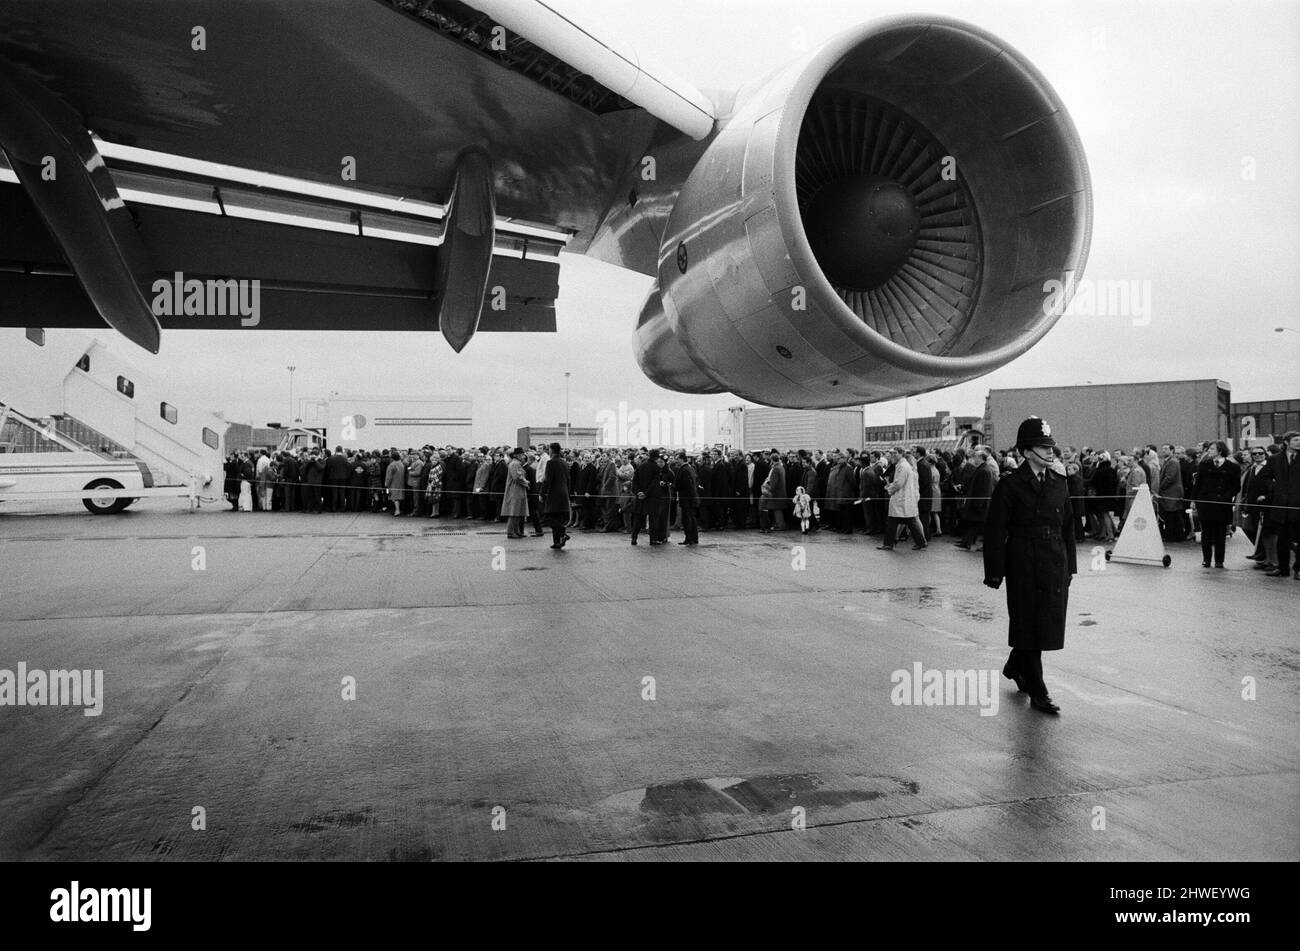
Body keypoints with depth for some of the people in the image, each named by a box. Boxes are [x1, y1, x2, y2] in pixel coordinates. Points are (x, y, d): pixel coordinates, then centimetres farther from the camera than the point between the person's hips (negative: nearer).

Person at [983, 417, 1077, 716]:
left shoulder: (1058, 483, 9)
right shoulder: (1010, 484, -9)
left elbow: (1068, 526, 15)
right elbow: (995, 531, -10)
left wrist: (1070, 565, 11)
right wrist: (995, 572, -12)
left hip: (1055, 565, 6)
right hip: (1024, 565, -6)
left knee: (1050, 622, 13)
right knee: (1030, 625, 1)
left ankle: (1015, 667, 37)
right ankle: (1037, 692, 10)